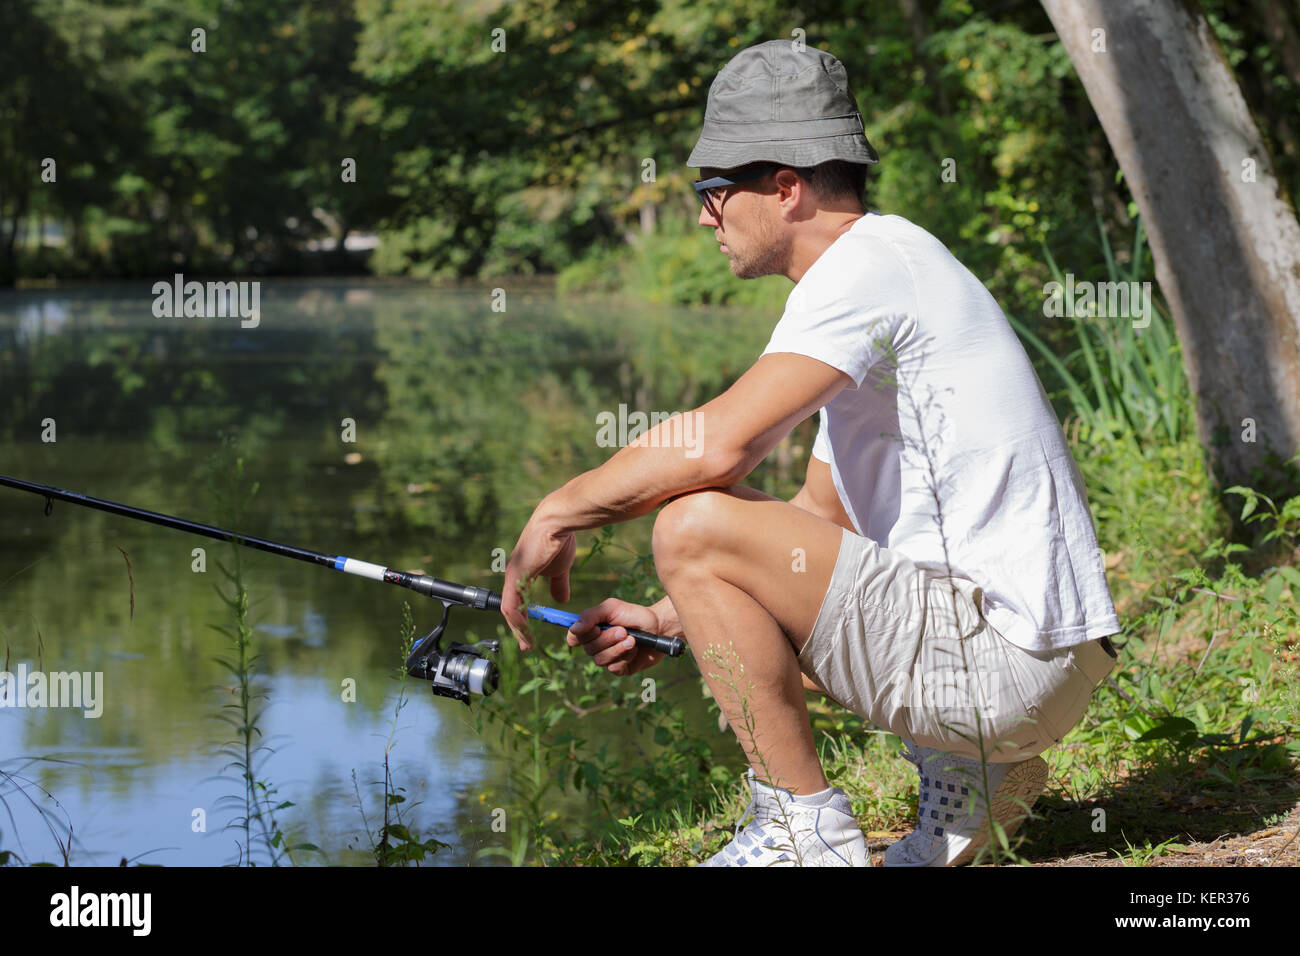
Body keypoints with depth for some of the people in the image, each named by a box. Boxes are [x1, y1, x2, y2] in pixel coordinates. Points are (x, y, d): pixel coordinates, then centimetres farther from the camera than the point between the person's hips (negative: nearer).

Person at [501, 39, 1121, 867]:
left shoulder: (871, 264, -12)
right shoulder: (886, 269, 19)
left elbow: (720, 443, -25)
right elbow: (821, 520, 25)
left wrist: (560, 511, -9)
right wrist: (675, 621, 18)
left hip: (1003, 657, -10)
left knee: (697, 526, -15)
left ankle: (806, 828, -7)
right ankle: (970, 772, 14)